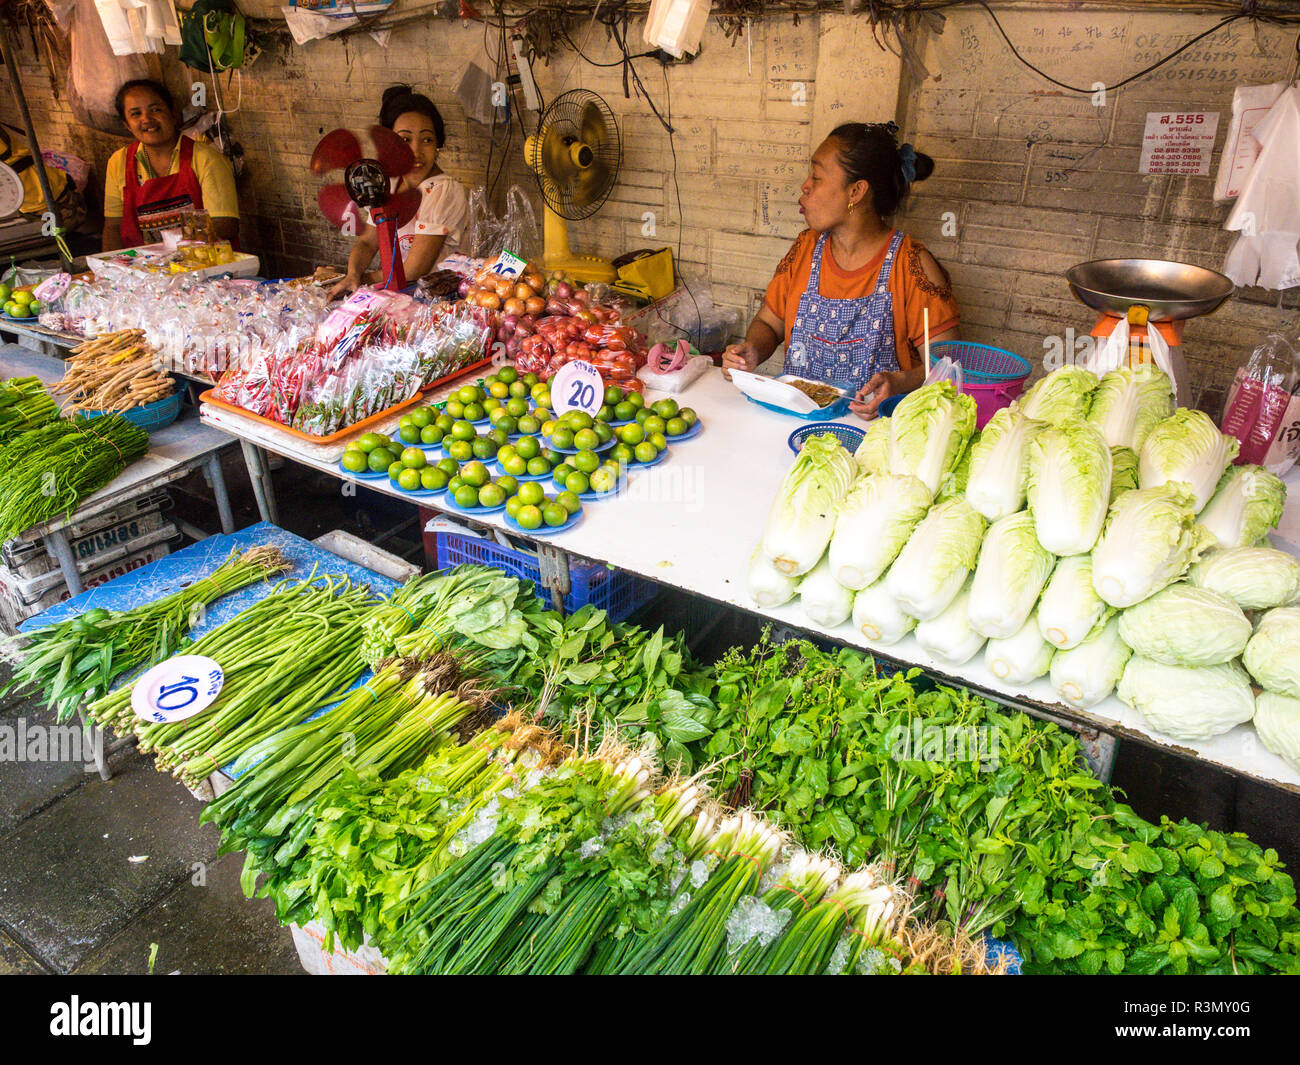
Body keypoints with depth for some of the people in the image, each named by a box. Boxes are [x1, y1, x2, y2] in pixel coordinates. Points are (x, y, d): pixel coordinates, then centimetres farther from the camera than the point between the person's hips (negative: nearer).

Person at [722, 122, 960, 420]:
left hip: (872, 421, -4)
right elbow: (768, 323, 20)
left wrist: (901, 383, -26)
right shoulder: (806, 248, 10)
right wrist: (752, 351, -3)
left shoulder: (912, 265, -6)